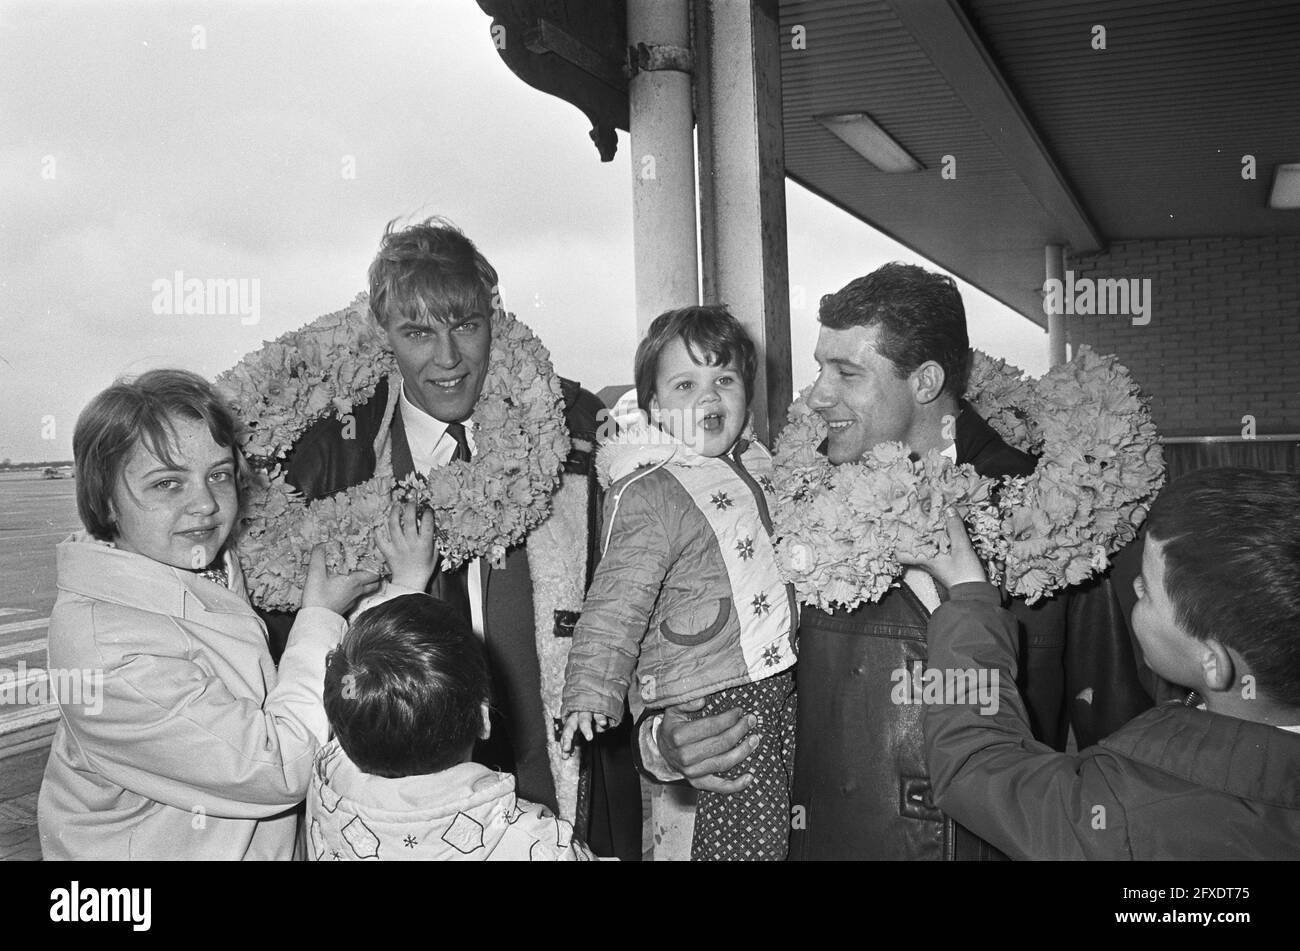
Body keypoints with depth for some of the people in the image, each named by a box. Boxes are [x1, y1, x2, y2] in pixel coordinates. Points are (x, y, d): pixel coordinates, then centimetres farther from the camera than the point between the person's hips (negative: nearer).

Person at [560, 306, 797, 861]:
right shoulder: (650, 496, -17)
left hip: (779, 672, 8)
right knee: (751, 832, -8)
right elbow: (616, 602, -22)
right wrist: (592, 693, -28)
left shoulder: (753, 463, 10)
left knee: (798, 814, 16)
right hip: (713, 695, -8)